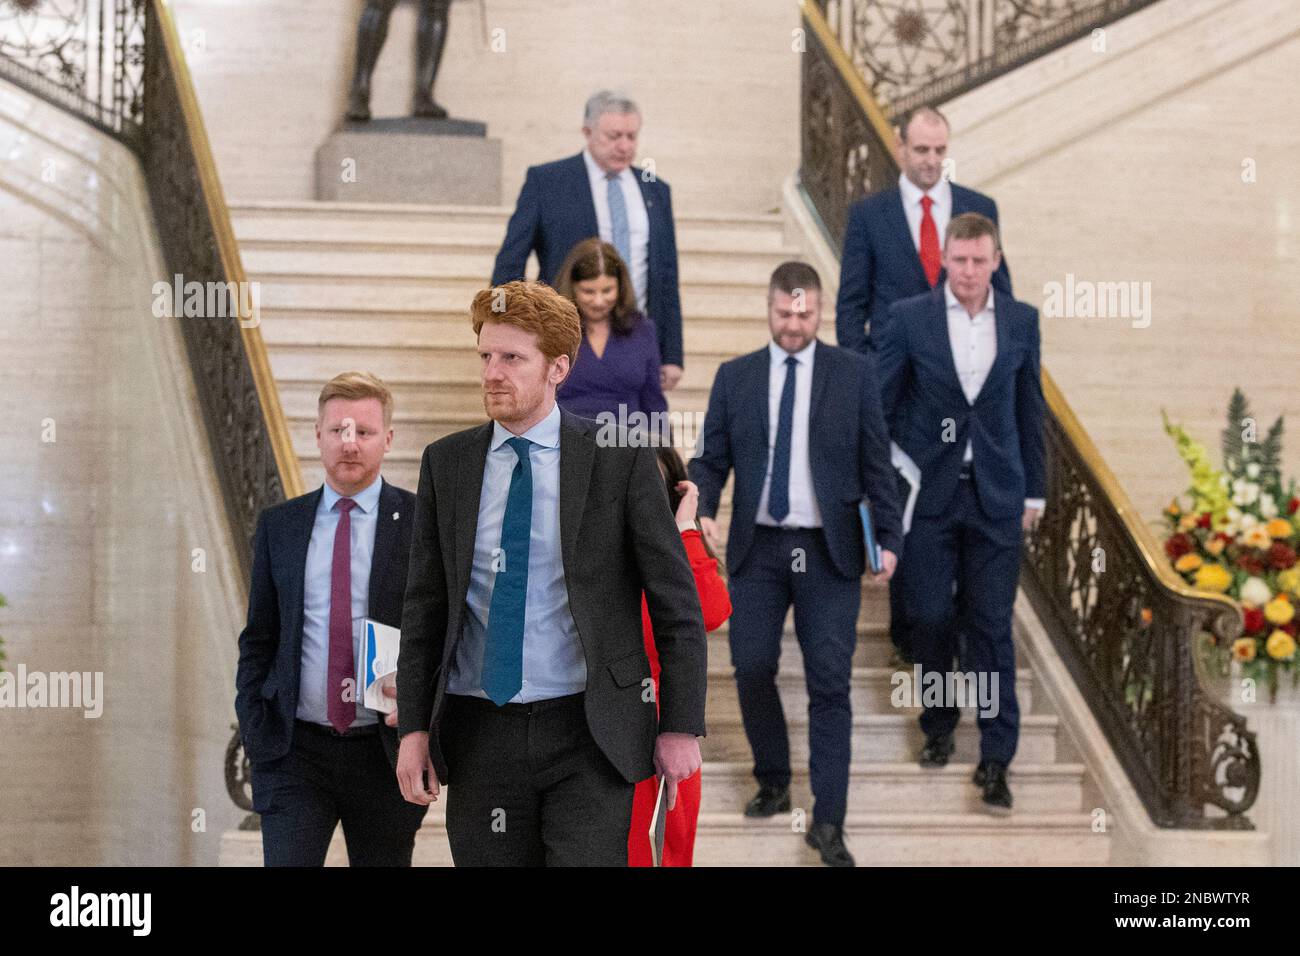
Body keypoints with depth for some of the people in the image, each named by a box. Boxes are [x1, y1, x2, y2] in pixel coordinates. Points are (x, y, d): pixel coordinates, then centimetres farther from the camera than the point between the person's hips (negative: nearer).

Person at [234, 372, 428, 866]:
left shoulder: (422, 521, 1)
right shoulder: (278, 526, 9)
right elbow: (258, 640, 13)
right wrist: (256, 733, 2)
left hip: (386, 753, -1)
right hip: (294, 751, 1)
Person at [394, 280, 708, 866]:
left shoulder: (620, 459, -1)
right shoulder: (445, 464, 7)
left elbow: (676, 603, 1)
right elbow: (424, 607, 11)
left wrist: (681, 727, -4)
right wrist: (414, 727, 3)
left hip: (588, 734, -3)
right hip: (479, 735, 3)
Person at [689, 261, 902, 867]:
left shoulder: (853, 374, 3)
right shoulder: (735, 377, 7)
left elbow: (876, 464, 2)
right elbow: (710, 459, 5)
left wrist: (887, 538, -6)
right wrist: (702, 510, -14)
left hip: (829, 551, -2)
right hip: (758, 548, 2)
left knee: (829, 683, -4)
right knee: (752, 669, 1)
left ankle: (827, 823, -2)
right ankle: (773, 783, 24)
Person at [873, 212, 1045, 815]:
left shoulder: (1021, 321, 3)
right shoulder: (909, 318, -2)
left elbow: (1030, 409, 10)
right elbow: (880, 403, 2)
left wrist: (1033, 491, 9)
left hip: (995, 494, 1)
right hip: (928, 491, 0)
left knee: (990, 625, 0)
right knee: (931, 617, 4)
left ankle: (996, 759, 3)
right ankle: (938, 726, 26)